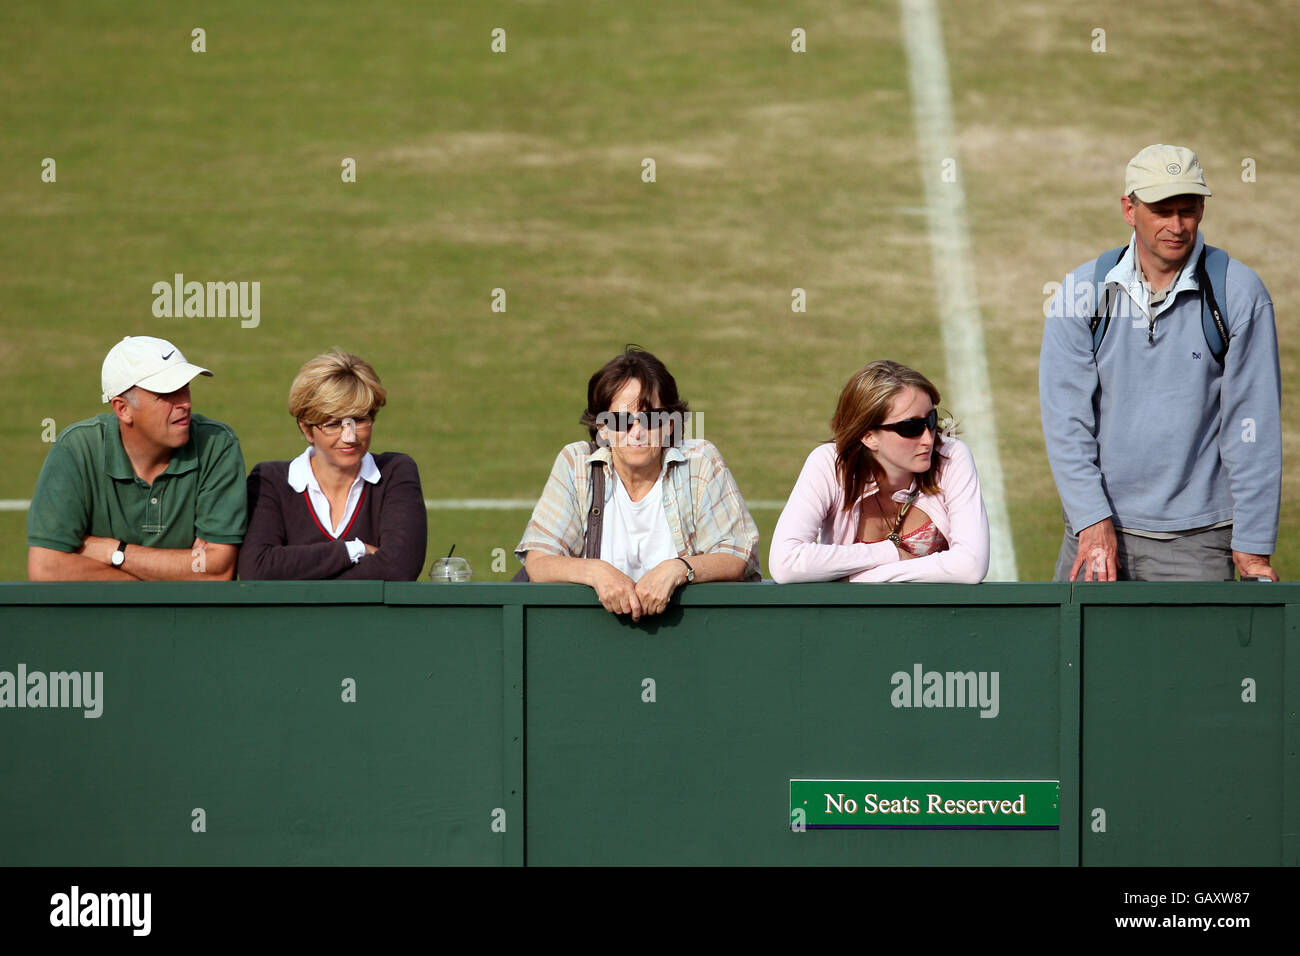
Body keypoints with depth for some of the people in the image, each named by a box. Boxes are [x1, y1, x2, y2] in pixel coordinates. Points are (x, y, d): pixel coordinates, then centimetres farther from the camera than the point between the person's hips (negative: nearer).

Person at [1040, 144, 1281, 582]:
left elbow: (1253, 424, -5)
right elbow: (1065, 417, -1)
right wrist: (1093, 521, -12)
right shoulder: (1082, 291, 2)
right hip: (1096, 529, 2)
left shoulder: (1239, 293, -3)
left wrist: (1253, 545, -9)